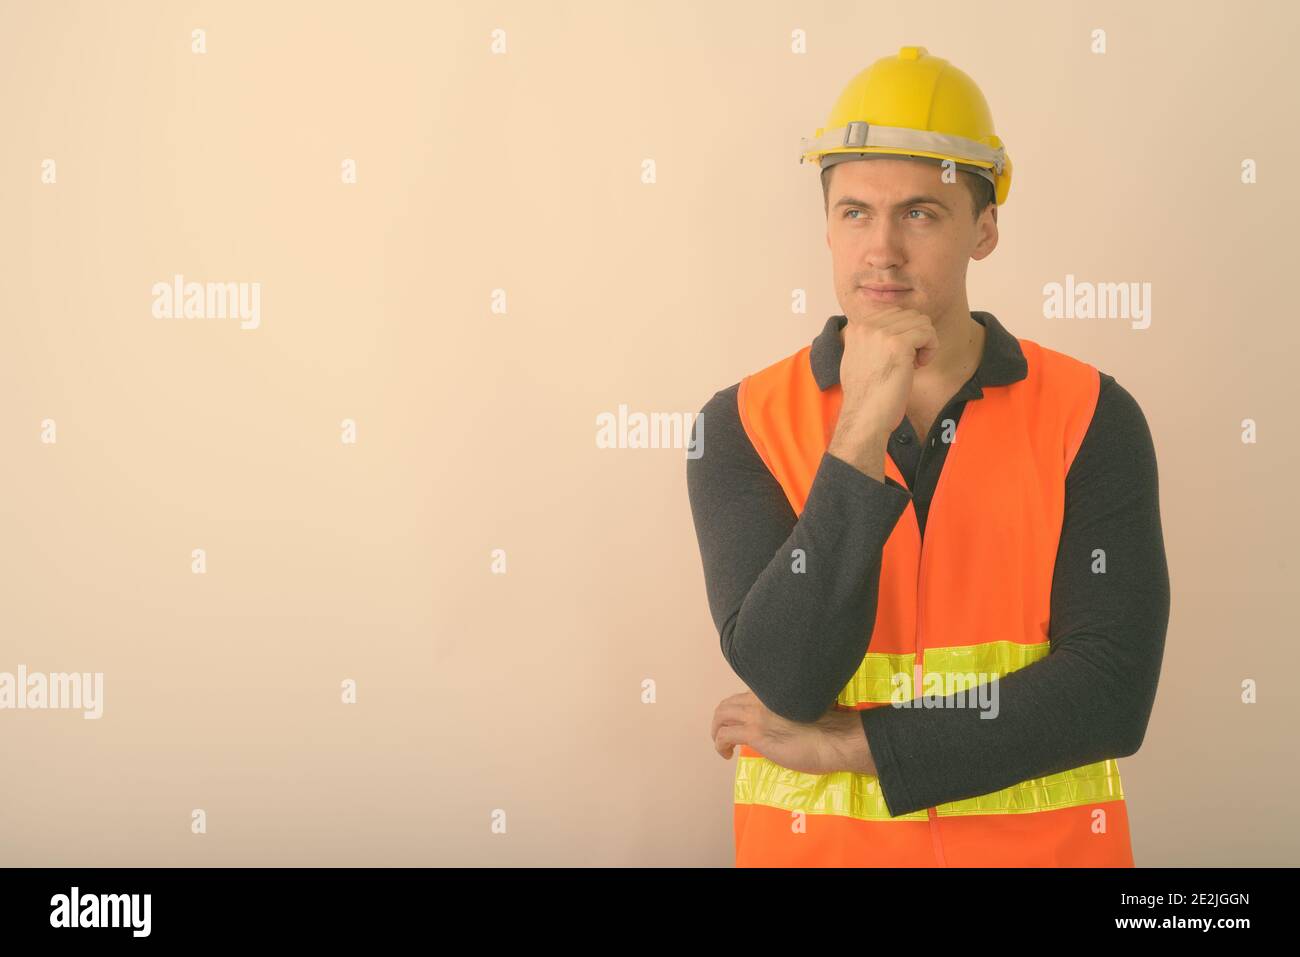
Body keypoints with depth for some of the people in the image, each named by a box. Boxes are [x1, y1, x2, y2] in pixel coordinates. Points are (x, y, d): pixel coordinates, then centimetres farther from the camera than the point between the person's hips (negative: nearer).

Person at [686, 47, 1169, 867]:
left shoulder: (1092, 419, -8)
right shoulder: (743, 428, -8)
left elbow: (1111, 697, -15)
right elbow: (787, 678, -19)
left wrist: (843, 745, -16)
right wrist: (861, 430, -25)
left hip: (1045, 840, 0)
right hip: (816, 840, 0)